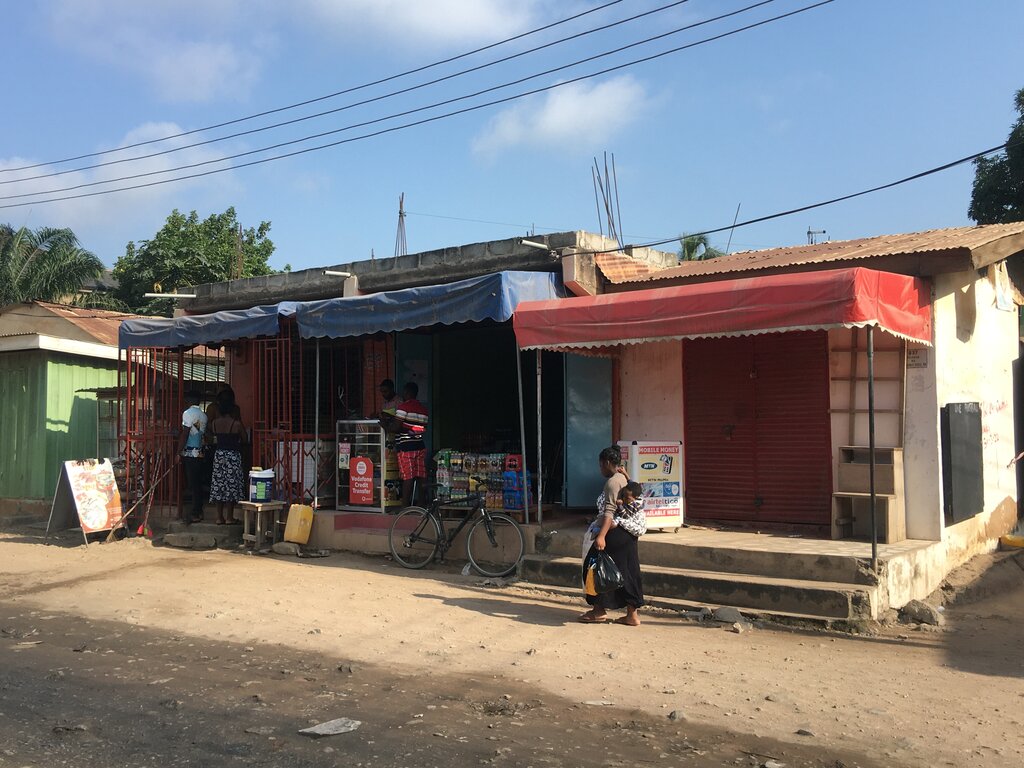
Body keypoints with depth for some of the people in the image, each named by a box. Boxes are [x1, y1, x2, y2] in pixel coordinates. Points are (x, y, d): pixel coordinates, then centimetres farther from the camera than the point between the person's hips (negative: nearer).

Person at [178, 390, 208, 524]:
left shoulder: (188, 413, -10)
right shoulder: (203, 415, 13)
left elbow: (184, 434, -14)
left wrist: (178, 452, -11)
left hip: (189, 453, -8)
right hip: (200, 452, 8)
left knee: (192, 484, -5)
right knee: (197, 483, 11)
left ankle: (196, 514, -4)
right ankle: (197, 511, 15)